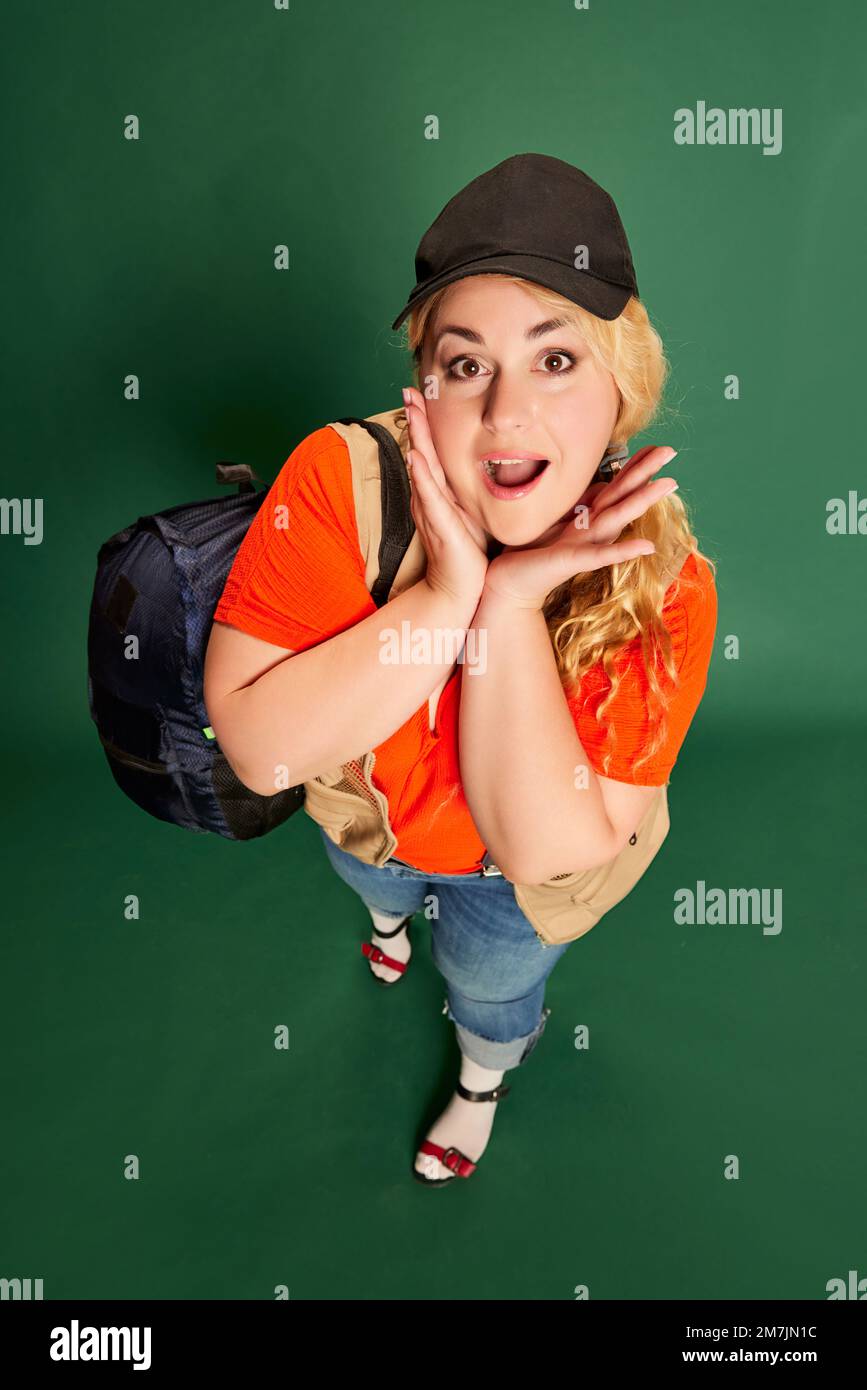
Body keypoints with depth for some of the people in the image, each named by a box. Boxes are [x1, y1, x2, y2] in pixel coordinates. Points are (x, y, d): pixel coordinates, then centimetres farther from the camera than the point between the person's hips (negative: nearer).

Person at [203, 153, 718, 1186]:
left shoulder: (661, 585, -34)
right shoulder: (341, 476, -34)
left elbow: (543, 848, -34)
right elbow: (257, 746, -36)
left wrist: (511, 613, -44)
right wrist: (445, 597, -46)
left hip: (512, 877, 0)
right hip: (363, 815, 1)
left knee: (489, 986, 30)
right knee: (372, 883, 37)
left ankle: (482, 1079, 70)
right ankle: (392, 913, 79)